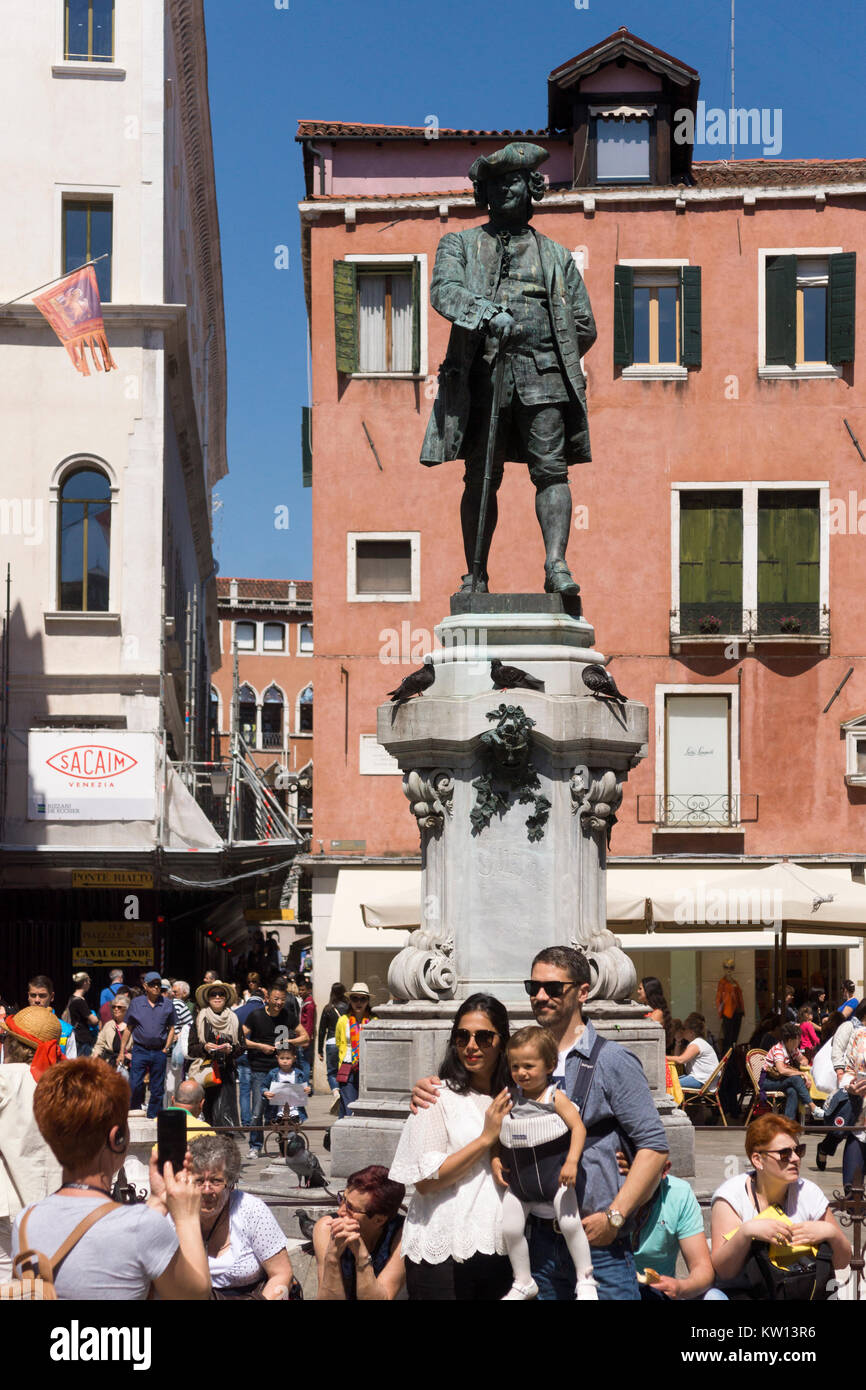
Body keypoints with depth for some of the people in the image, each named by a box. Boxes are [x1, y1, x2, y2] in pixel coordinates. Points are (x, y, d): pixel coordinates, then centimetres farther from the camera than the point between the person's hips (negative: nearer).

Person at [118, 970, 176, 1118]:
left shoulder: (167, 1004, 6)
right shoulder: (136, 1003, 3)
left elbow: (171, 1028, 11)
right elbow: (129, 1029, 8)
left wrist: (166, 1048, 0)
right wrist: (122, 1052, 6)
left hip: (159, 1052, 1)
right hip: (140, 1050, -1)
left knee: (157, 1089, 5)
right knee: (135, 1085, -9)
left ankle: (152, 1116, 14)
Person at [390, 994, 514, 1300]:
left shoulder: (511, 1098, 10)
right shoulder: (439, 1097, -7)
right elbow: (425, 1181, -14)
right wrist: (487, 1137, -12)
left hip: (498, 1250, 5)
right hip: (443, 1252, -5)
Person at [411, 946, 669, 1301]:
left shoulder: (612, 1062, -4)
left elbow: (653, 1146, -7)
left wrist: (614, 1216, -14)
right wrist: (429, 1092, 0)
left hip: (599, 1242, -4)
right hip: (540, 1241, 5)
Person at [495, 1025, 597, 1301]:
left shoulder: (555, 1097, -8)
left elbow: (578, 1127, -14)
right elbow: (497, 1135, 13)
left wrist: (571, 1162, -24)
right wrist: (495, 1160, -1)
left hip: (553, 1174, -4)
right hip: (518, 1180, 4)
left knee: (570, 1224, -15)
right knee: (510, 1229, 0)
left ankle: (586, 1281, 2)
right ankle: (523, 1282, 19)